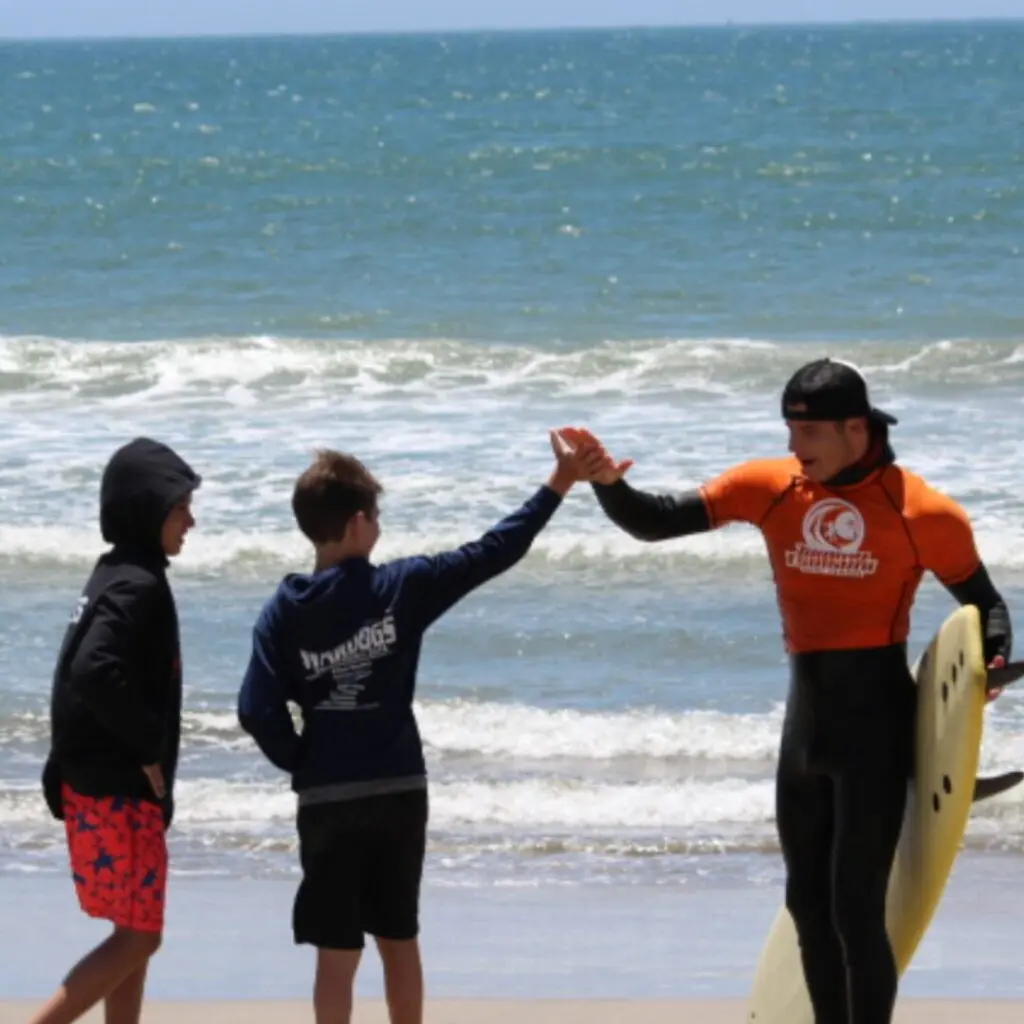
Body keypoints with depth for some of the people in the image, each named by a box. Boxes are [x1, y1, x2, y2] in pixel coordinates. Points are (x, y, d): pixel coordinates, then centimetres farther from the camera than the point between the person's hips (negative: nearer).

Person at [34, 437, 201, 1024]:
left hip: (104, 786, 10)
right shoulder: (137, 586, -17)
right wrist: (150, 744, -19)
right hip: (119, 793, -10)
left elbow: (85, 671, 19)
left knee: (135, 935, 13)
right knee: (138, 937, -6)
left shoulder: (122, 578, 13)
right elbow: (96, 673, -30)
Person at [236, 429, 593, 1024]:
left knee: (337, 952, 4)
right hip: (400, 793, 1)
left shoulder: (285, 611, -5)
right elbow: (494, 553, -5)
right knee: (400, 939, 16)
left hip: (327, 801, -1)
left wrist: (300, 763, 6)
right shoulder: (402, 588, -8)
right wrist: (559, 485, 1)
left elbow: (258, 711, -11)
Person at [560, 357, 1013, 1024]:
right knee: (808, 903, 13)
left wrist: (993, 661, -17)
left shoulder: (921, 512, -9)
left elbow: (984, 603, 3)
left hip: (876, 715, -6)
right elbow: (654, 523, 3)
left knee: (857, 906, -9)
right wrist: (608, 484, -17)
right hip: (806, 712, 6)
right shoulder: (769, 487, 1)